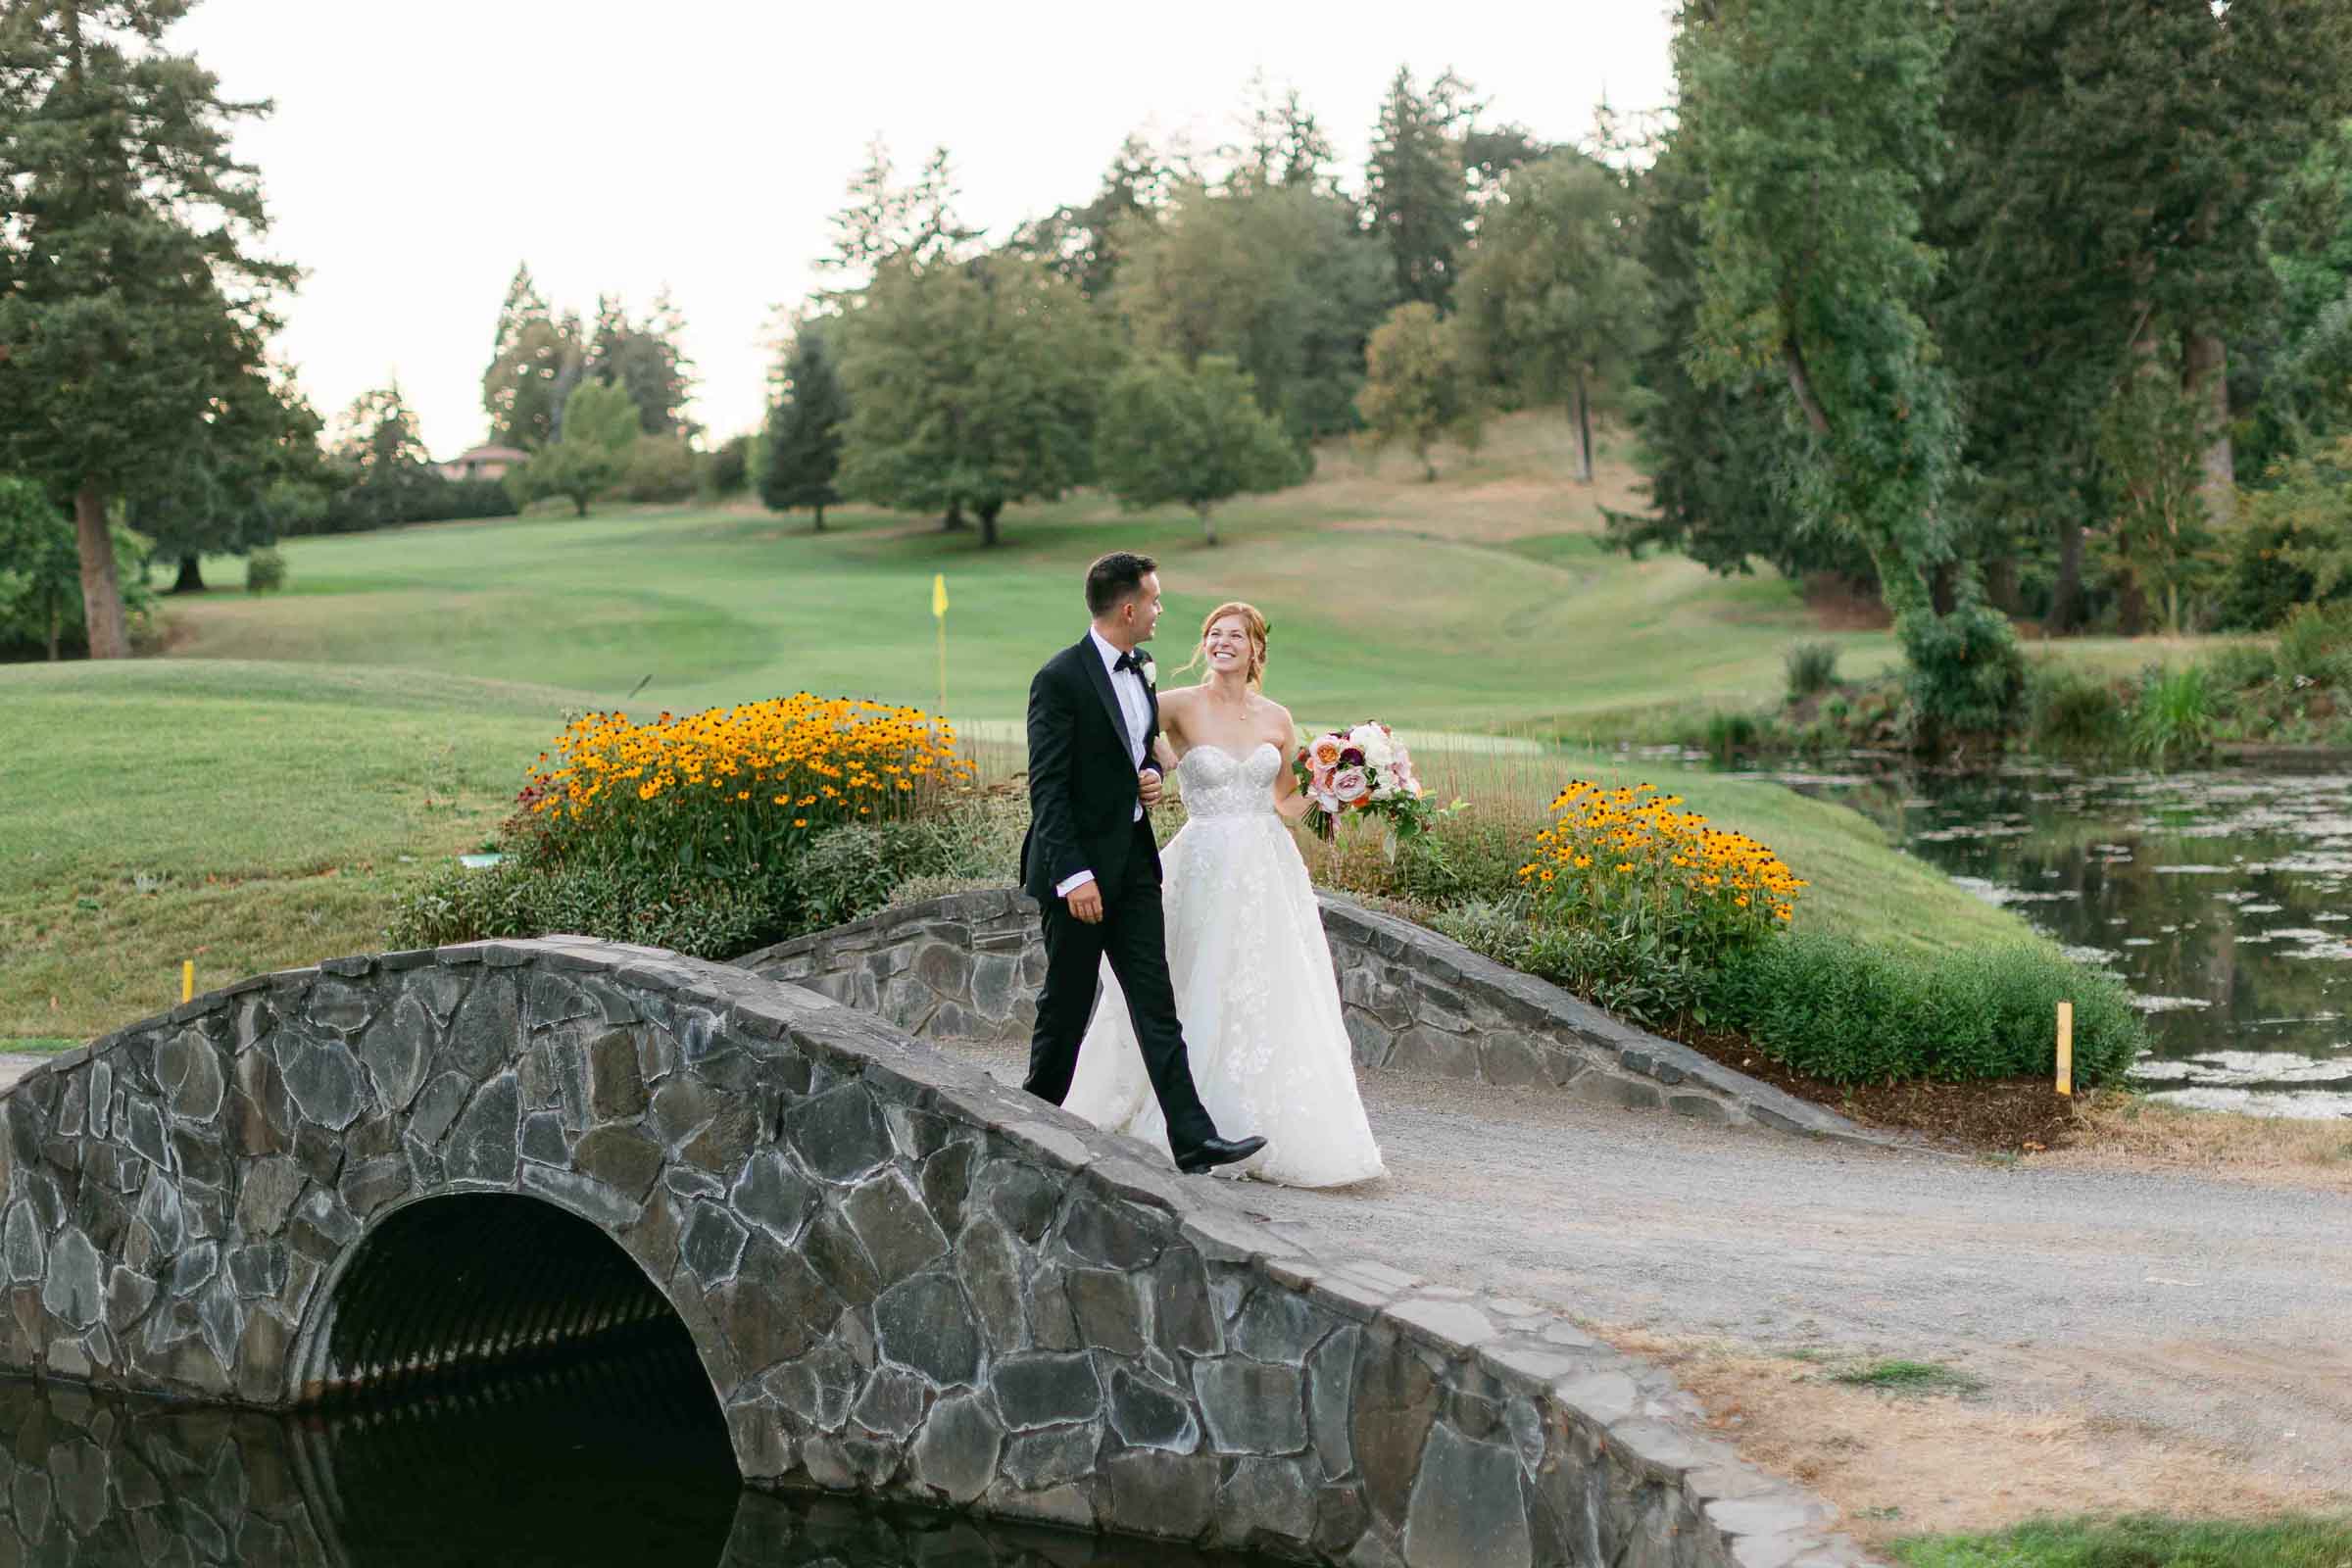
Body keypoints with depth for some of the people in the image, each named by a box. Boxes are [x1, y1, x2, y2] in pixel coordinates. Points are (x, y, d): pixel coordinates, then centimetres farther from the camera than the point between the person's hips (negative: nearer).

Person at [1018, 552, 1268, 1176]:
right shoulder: (1060, 679, -16)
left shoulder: (1139, 671, 10)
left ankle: (1192, 1139, -4)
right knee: (1066, 1004, 5)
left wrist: (1152, 776, 3)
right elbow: (1047, 788, -18)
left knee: (1155, 1003, 0)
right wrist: (1073, 875, -23)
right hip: (1078, 868, -7)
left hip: (1133, 861, 7)